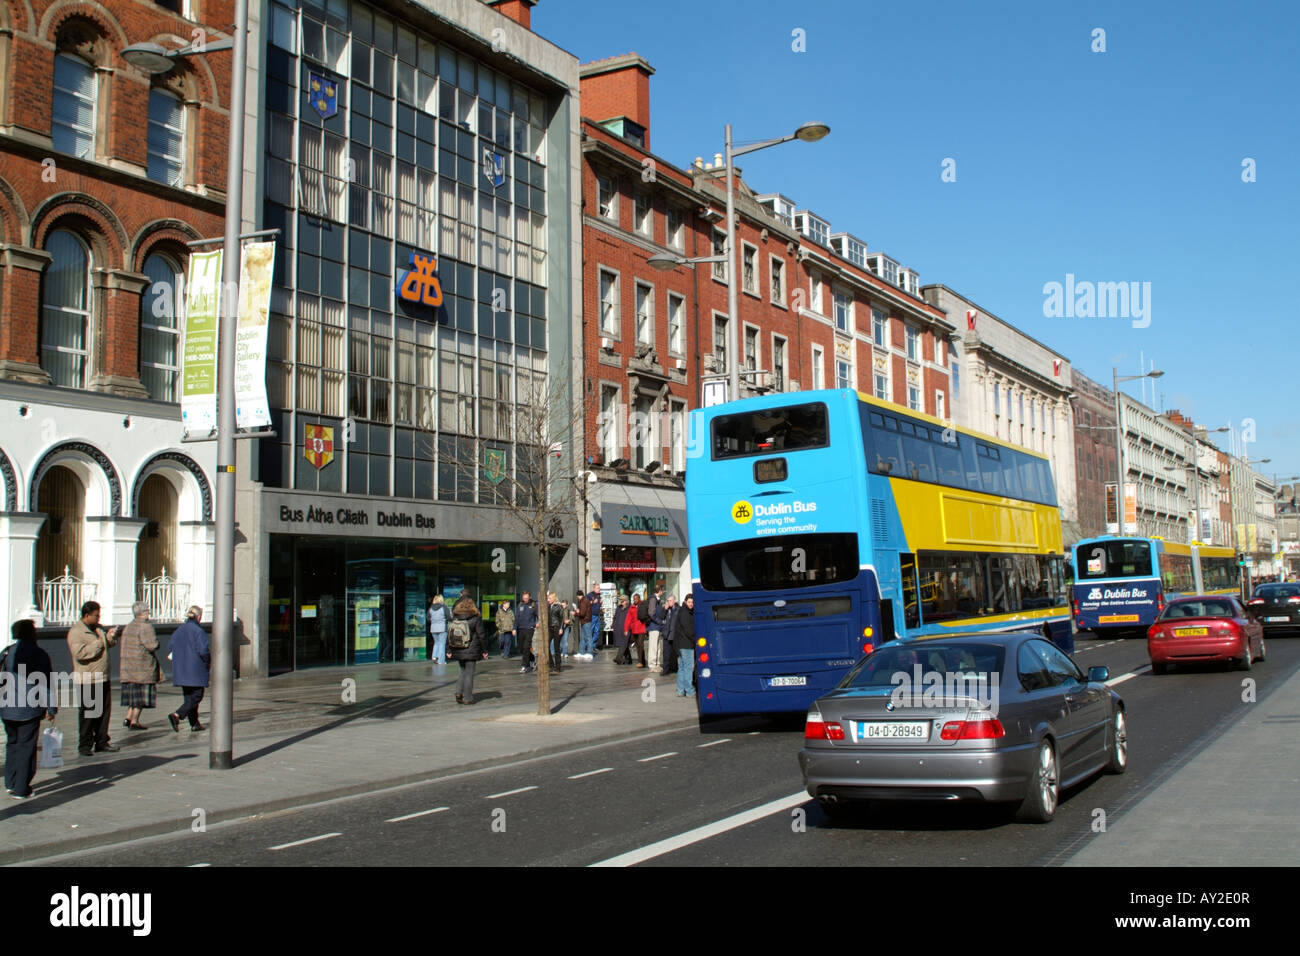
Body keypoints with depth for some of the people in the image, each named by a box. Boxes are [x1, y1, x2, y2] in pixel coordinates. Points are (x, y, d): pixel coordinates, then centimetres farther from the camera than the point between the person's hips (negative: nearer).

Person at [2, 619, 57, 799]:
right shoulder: (39, 654, -8)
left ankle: (10, 783, 25)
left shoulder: (6, 653, 7)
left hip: (6, 708, 5)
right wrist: (51, 708, -3)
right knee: (26, 747, 1)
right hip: (29, 709, -5)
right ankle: (21, 789, 2)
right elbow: (47, 684, -8)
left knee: (12, 743, 20)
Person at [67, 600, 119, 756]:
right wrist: (98, 644, -17)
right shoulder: (76, 632, -10)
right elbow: (80, 653, -24)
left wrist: (110, 637, 8)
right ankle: (85, 746, 5)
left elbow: (107, 645, 30)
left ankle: (102, 743, 20)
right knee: (87, 714, -2)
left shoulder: (98, 628, 15)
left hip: (103, 679, 8)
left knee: (104, 711, 11)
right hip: (87, 680, -8)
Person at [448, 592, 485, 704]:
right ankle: (467, 698, 3)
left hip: (458, 651, 4)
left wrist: (449, 650, 11)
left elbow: (449, 635, 4)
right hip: (471, 651, -4)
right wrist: (484, 650, 2)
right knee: (469, 673, 2)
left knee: (463, 672, 18)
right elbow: (481, 636, -6)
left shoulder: (454, 619, 1)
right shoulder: (476, 619, -9)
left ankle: (459, 692, 2)